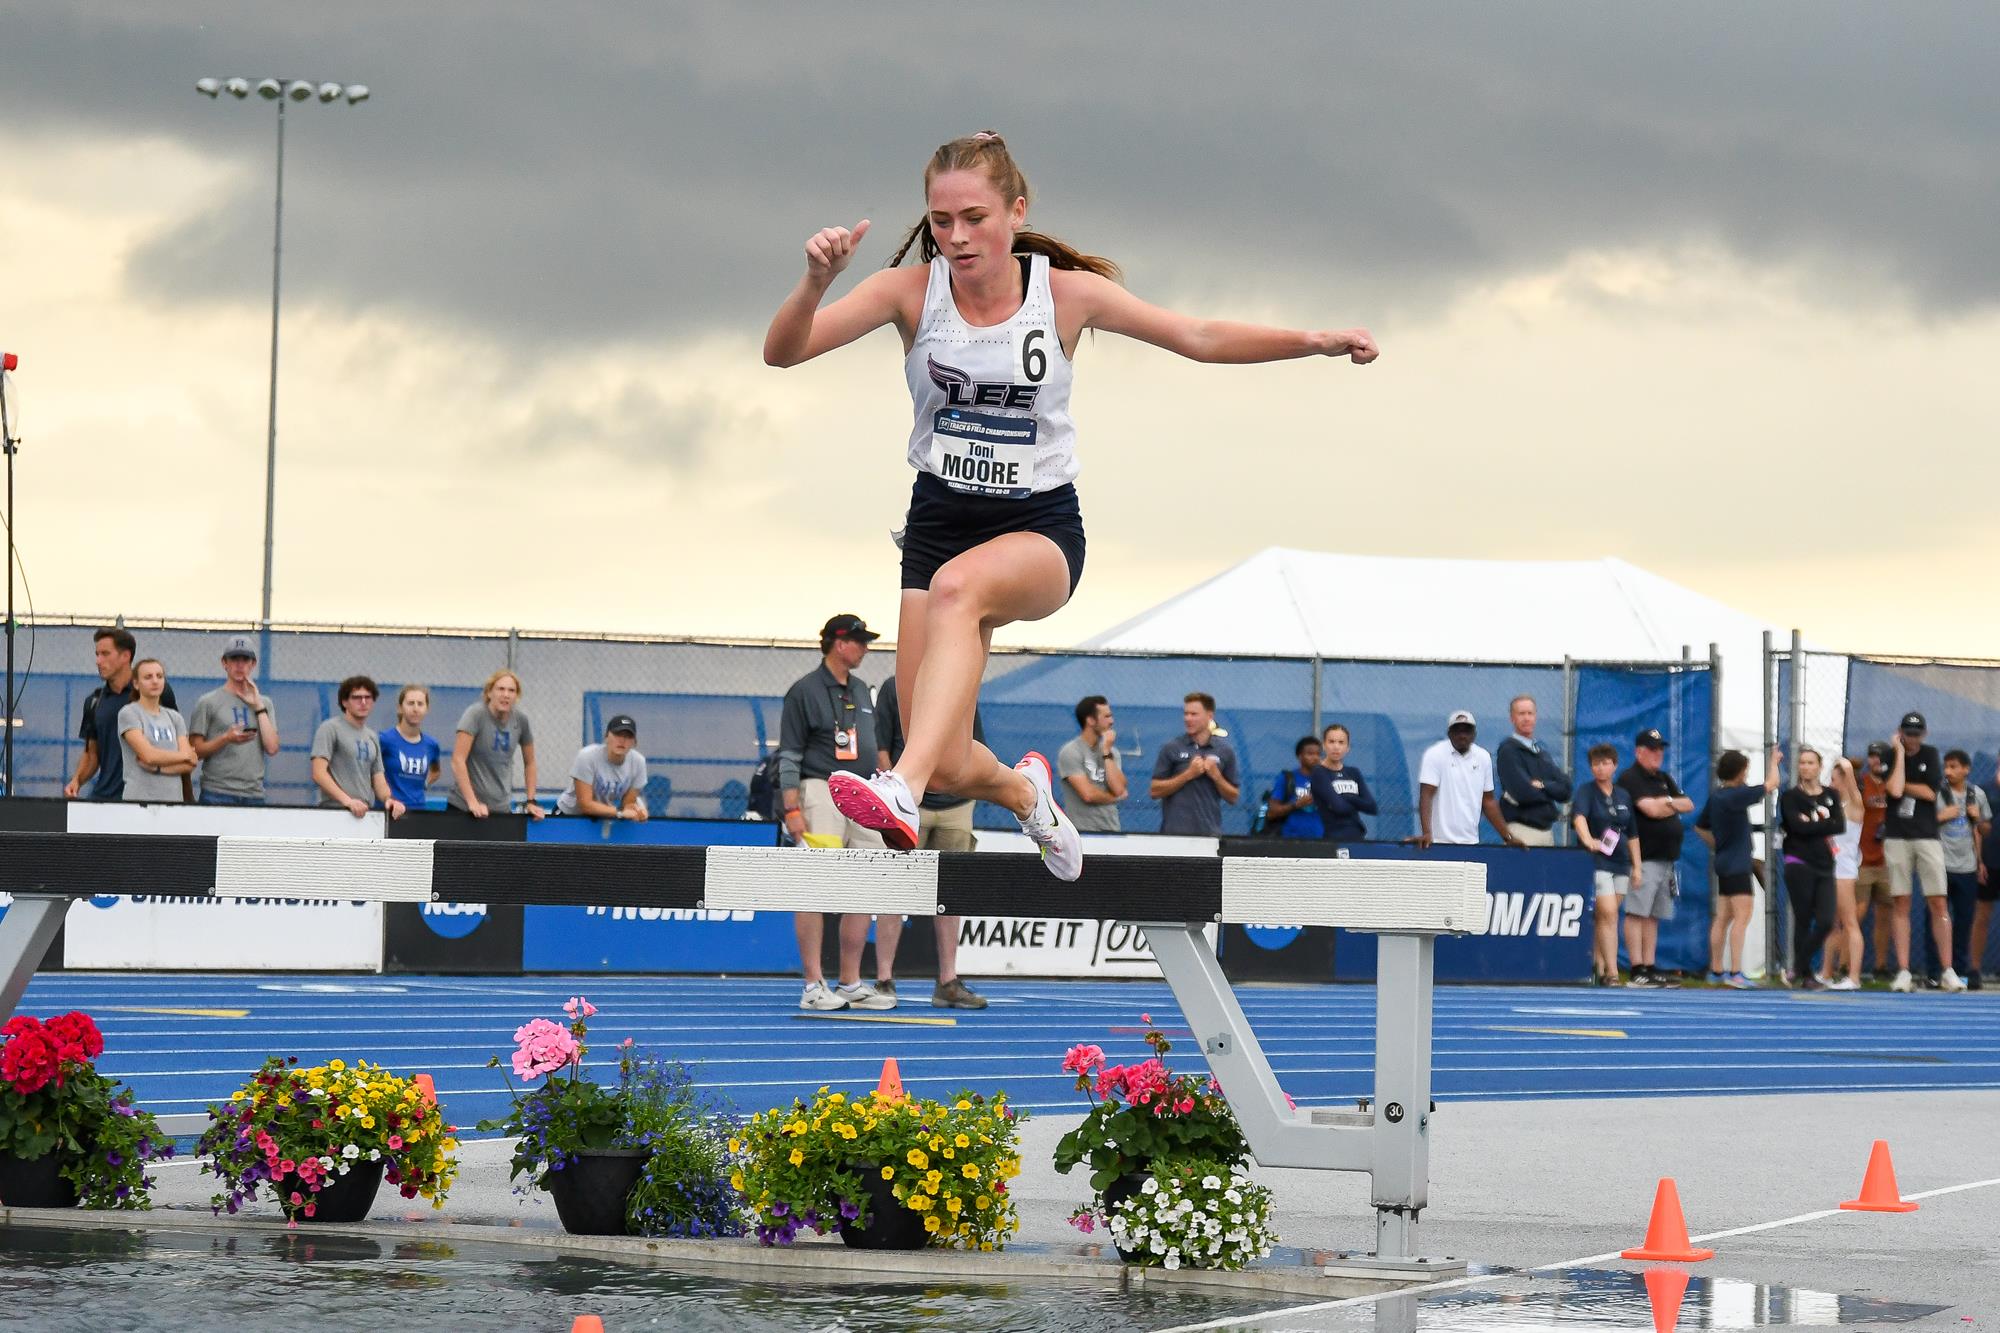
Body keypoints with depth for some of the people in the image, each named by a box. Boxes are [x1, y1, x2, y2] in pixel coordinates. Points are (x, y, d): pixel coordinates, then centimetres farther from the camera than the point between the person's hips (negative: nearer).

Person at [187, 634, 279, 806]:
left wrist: (258, 706, 3)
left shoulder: (264, 703, 16)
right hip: (217, 794, -3)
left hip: (254, 795, 3)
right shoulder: (208, 702, 5)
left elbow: (272, 748, 3)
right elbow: (195, 751, -1)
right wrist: (226, 738, -17)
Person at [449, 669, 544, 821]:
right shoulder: (476, 714, -11)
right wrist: (472, 802, -23)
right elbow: (458, 760, -18)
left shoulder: (521, 720, 1)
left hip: (502, 808, 4)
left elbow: (529, 763, 14)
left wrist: (531, 801, 6)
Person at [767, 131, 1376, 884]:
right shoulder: (911, 292, -8)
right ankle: (1024, 791, 35)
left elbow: (1200, 339, 1)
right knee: (950, 768, -4)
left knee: (958, 584, -39)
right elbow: (783, 351, -16)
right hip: (941, 516, 2)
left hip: (1042, 524, -2)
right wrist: (816, 282, -37)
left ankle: (903, 791, -53)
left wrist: (1315, 342, -12)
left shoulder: (1066, 292, -7)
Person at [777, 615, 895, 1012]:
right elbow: (789, 755, -7)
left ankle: (850, 983, 10)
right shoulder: (805, 691, -4)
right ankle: (814, 987, -6)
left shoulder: (861, 691, 18)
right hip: (821, 792, -7)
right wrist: (792, 810, -14)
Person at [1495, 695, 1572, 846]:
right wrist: (1551, 789, 0)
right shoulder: (1508, 750, -5)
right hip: (1521, 828, -7)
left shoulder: (1543, 750, 18)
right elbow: (1522, 792, -16)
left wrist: (1542, 786, -9)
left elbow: (1565, 789, 8)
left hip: (1547, 828, 7)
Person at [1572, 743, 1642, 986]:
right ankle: (1611, 972, -19)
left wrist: (1636, 866, 13)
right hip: (1596, 863, -5)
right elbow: (1579, 816, -24)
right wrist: (1588, 840, -43)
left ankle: (1598, 967, 15)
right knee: (1608, 914, -15)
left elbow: (1632, 835, 18)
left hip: (1620, 863, 5)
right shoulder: (1587, 793, -4)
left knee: (1603, 918, 8)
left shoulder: (1623, 796, 13)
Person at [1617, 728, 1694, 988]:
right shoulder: (1630, 778, -5)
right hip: (1644, 857, -8)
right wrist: (1672, 803, 2)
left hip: (1667, 858, 8)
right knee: (1637, 913, -10)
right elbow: (1650, 809, -16)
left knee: (1653, 917, 8)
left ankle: (1650, 969, 8)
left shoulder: (1664, 779, 22)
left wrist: (1666, 803, -3)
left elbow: (1688, 805, 15)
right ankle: (1637, 969, -13)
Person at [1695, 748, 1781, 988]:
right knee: (1742, 916, -12)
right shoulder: (1735, 795, -17)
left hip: (1724, 861, 9)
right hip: (1736, 864, -9)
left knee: (1723, 917, 14)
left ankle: (1716, 969, 20)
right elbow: (1771, 784, -13)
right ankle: (1735, 972, -18)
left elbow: (1700, 827, 21)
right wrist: (1774, 761, 4)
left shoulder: (1715, 797, 9)